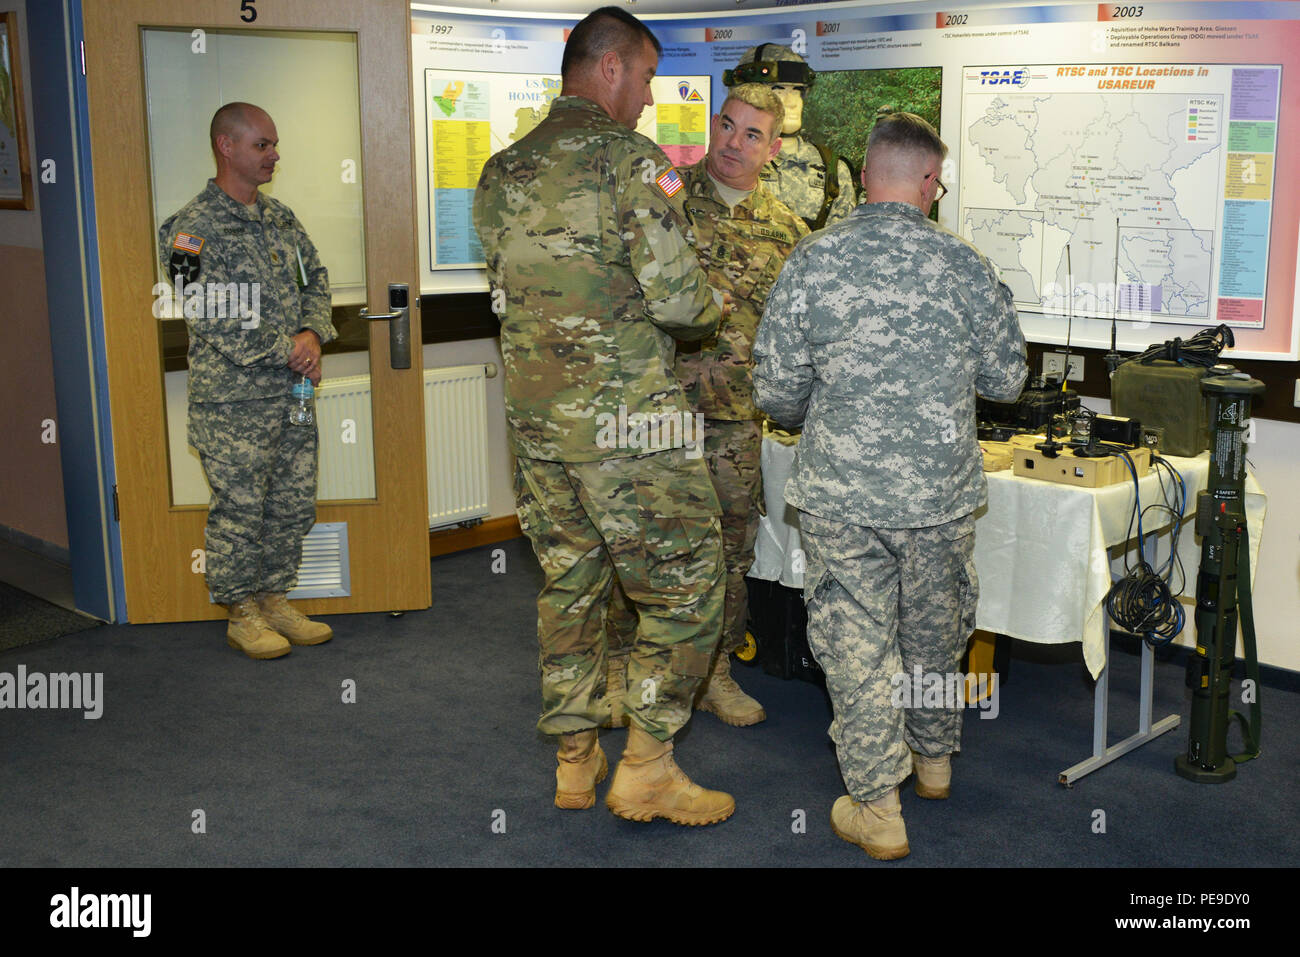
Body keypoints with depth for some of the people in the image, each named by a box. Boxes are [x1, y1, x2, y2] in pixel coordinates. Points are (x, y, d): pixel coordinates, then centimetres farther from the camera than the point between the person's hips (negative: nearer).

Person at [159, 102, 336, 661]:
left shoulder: (280, 218, 13)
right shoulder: (193, 229, -11)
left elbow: (315, 281, 16)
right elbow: (214, 319, -18)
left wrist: (313, 333, -4)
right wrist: (290, 353, -15)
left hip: (292, 394, 7)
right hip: (233, 404, -7)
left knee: (293, 505, 12)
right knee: (239, 511, 2)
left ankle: (273, 599, 27)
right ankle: (242, 615, 16)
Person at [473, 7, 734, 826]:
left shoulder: (503, 172, 10)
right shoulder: (628, 155, -11)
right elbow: (678, 297, -16)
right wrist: (712, 307, 6)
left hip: (533, 417, 7)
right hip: (629, 420, -7)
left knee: (569, 585, 17)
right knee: (686, 587, 5)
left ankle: (574, 761, 28)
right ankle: (646, 770, 10)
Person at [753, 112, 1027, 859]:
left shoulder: (813, 262, -7)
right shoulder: (967, 265, -4)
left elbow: (776, 389, -5)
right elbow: (1007, 381, 3)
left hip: (841, 495, -2)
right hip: (943, 492, 2)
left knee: (857, 645, 8)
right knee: (935, 635, 21)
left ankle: (878, 810, 13)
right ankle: (934, 760, 42)